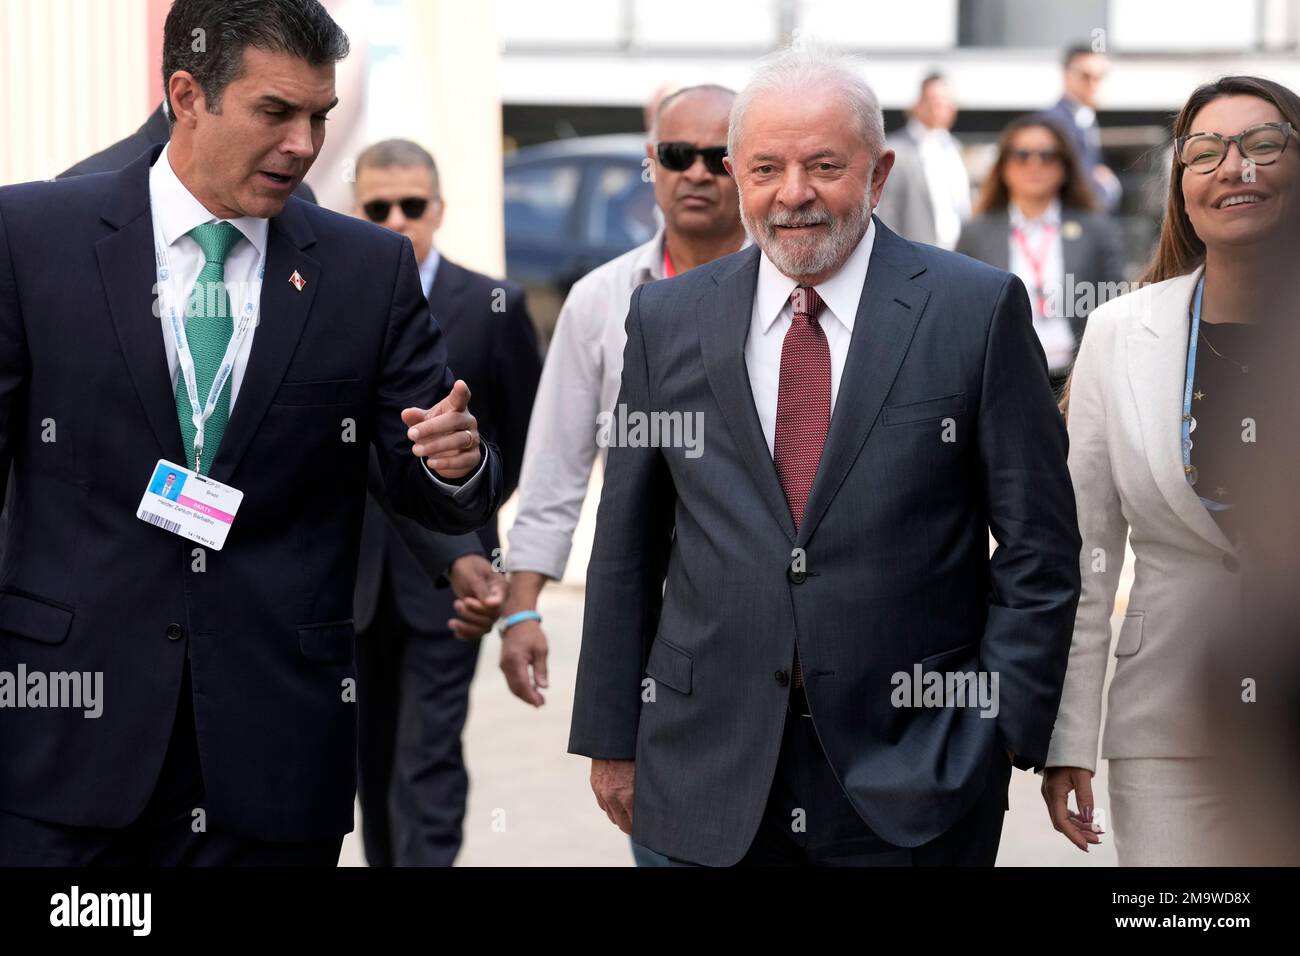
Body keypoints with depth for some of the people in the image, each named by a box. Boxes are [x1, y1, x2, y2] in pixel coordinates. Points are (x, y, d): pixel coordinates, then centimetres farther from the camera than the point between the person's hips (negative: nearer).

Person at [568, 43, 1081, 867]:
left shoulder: (976, 310, -3)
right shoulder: (667, 320, 5)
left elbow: (1038, 546, -2)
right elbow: (627, 549, 9)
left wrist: (999, 730, -8)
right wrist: (613, 739, 8)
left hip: (913, 776, -2)